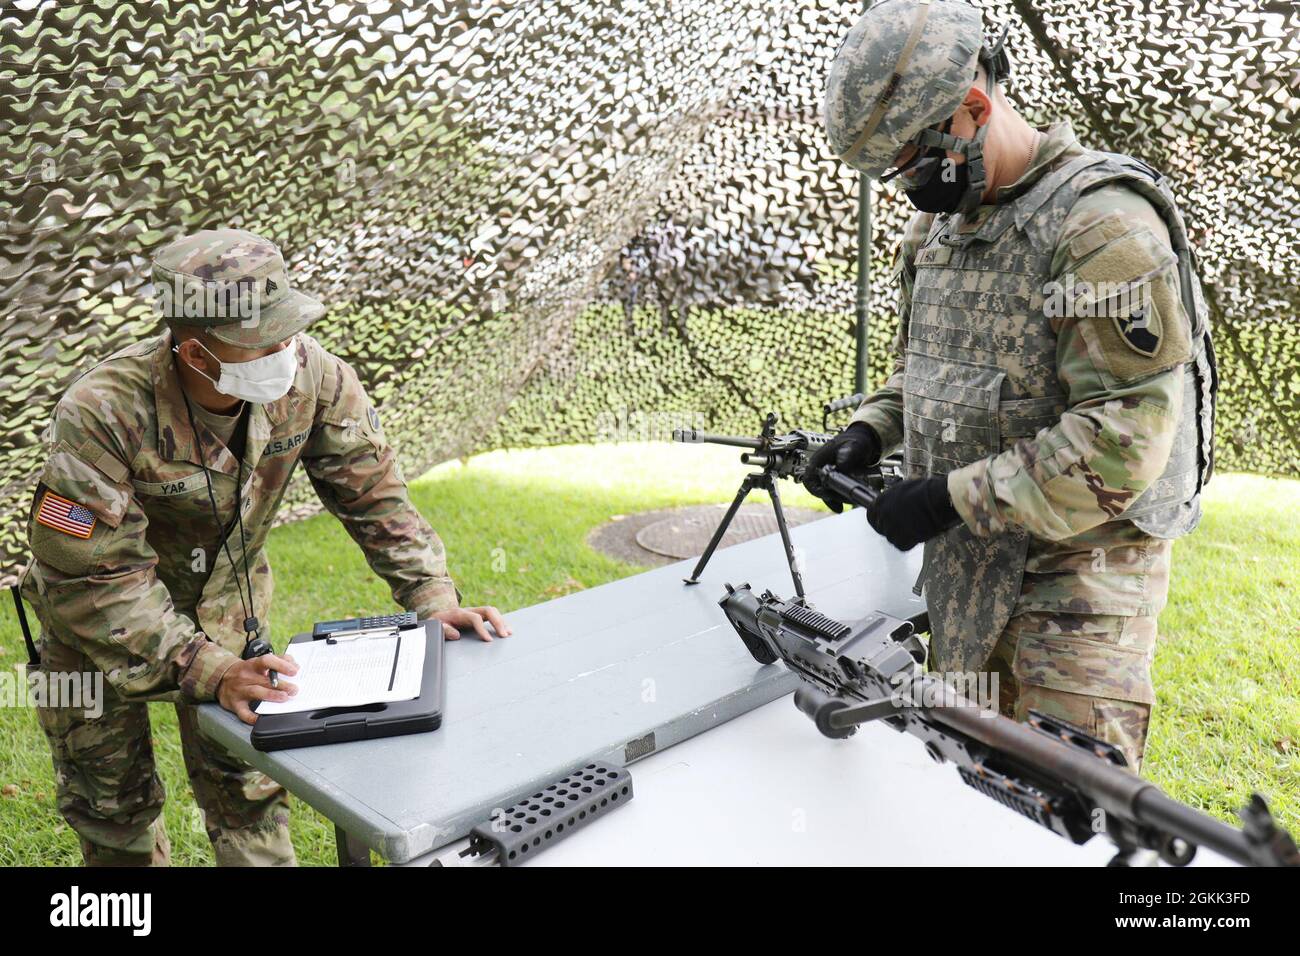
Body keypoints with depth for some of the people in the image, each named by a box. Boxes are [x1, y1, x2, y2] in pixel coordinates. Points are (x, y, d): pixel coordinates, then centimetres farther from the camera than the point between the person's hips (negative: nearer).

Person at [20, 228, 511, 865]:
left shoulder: (310, 375, -25)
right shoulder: (101, 414, -36)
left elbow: (372, 491, -13)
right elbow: (94, 580, -33)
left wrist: (431, 596, -20)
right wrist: (208, 672, -39)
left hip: (226, 600, 2)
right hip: (97, 620, -2)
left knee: (249, 788, 4)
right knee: (112, 802, 15)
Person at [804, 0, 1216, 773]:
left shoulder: (1100, 223, -18)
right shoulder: (938, 224, 9)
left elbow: (1123, 439, -24)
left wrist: (953, 497, -22)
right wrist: (870, 431, 2)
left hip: (1078, 572, -7)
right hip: (964, 565, 8)